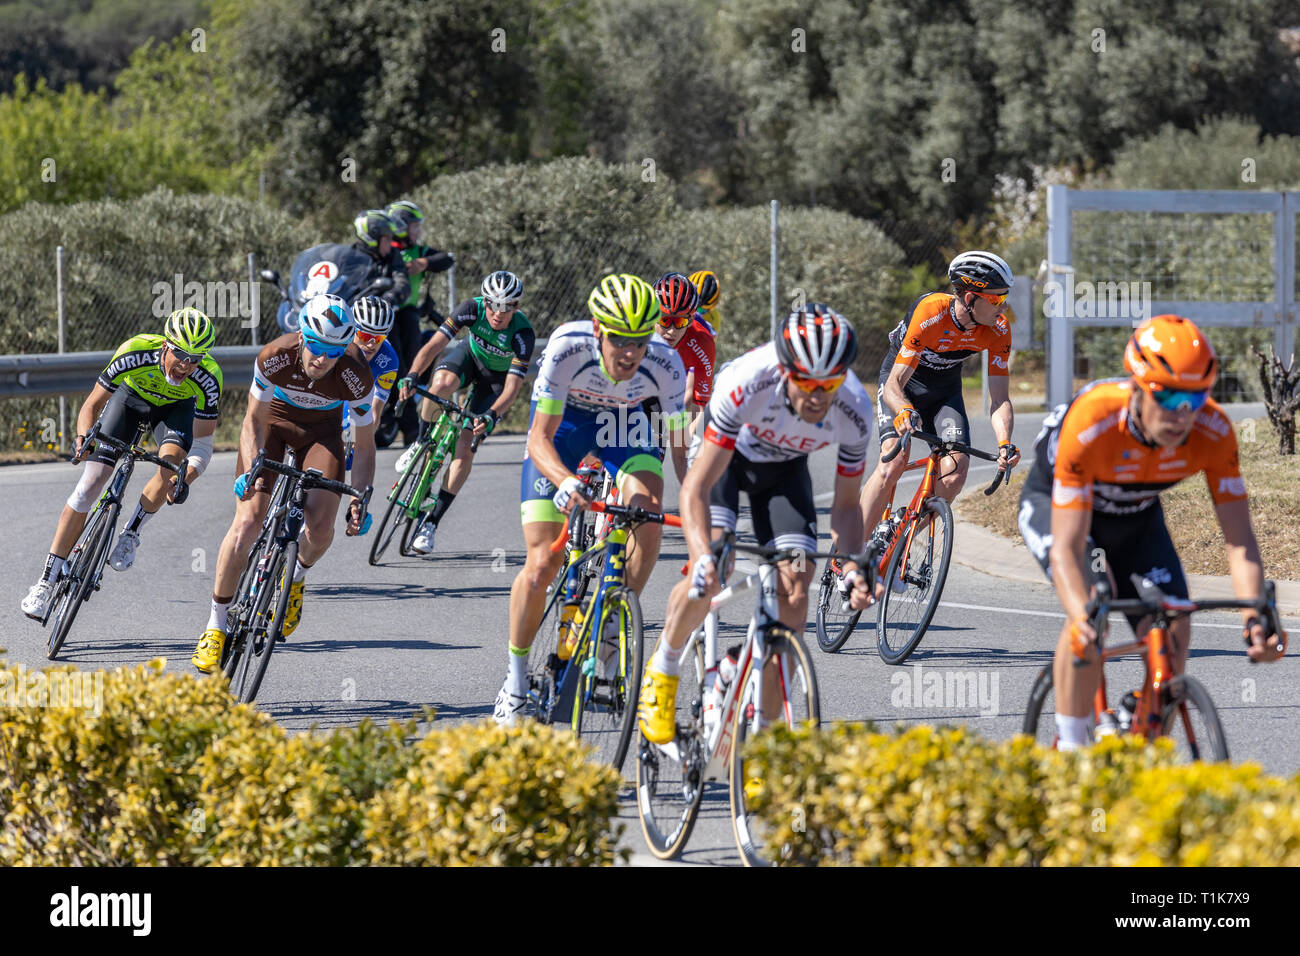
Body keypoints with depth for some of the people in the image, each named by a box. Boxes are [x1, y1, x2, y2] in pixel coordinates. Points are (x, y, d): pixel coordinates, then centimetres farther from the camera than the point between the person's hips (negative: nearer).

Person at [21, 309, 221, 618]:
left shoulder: (208, 378, -35)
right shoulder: (135, 353, -37)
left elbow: (203, 442, -26)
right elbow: (91, 406, -26)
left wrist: (186, 477, -45)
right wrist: (83, 437, -46)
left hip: (177, 407, 0)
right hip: (132, 396, 0)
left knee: (172, 460, -32)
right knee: (91, 483, -11)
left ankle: (131, 533, -5)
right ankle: (47, 580, -6)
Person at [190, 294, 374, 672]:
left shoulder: (356, 378, -31)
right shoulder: (275, 357, -33)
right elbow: (254, 419, -17)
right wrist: (252, 471, -30)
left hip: (322, 429, 1)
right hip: (274, 418, 0)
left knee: (321, 528, -20)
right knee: (248, 521, -16)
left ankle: (295, 578, 17)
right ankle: (215, 625, -4)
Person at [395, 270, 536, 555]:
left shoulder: (523, 334, -34)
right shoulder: (472, 309, -29)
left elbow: (513, 388, -35)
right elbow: (434, 345, -30)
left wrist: (490, 416, -52)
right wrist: (412, 376, -47)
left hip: (497, 379, -2)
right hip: (471, 355, 2)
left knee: (465, 448, -15)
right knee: (442, 384, -36)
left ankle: (432, 521, -6)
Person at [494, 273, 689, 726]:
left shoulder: (665, 365, -31)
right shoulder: (567, 348, -35)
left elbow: (682, 450, -23)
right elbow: (540, 439, -31)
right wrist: (565, 480, -51)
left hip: (625, 425, 1)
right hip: (562, 422, -1)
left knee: (648, 513, -29)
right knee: (542, 565, -9)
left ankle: (616, 627, -9)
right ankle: (516, 676, 12)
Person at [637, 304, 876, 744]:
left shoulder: (854, 412, -30)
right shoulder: (745, 385, -41)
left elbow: (846, 504, -14)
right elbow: (695, 488, -38)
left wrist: (853, 567, -33)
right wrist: (704, 555, -55)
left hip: (784, 466, 3)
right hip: (724, 453, -3)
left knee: (793, 596, -13)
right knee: (710, 577, -24)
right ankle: (663, 668, 5)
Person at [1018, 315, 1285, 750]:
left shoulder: (1213, 431, -29)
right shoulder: (1090, 424, -40)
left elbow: (1239, 537, -28)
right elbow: (1067, 548, -42)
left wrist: (1255, 616, -45)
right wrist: (1084, 617, -60)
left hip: (1136, 515, 4)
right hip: (1055, 502, -4)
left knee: (1172, 632, -15)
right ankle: (1070, 751, -19)